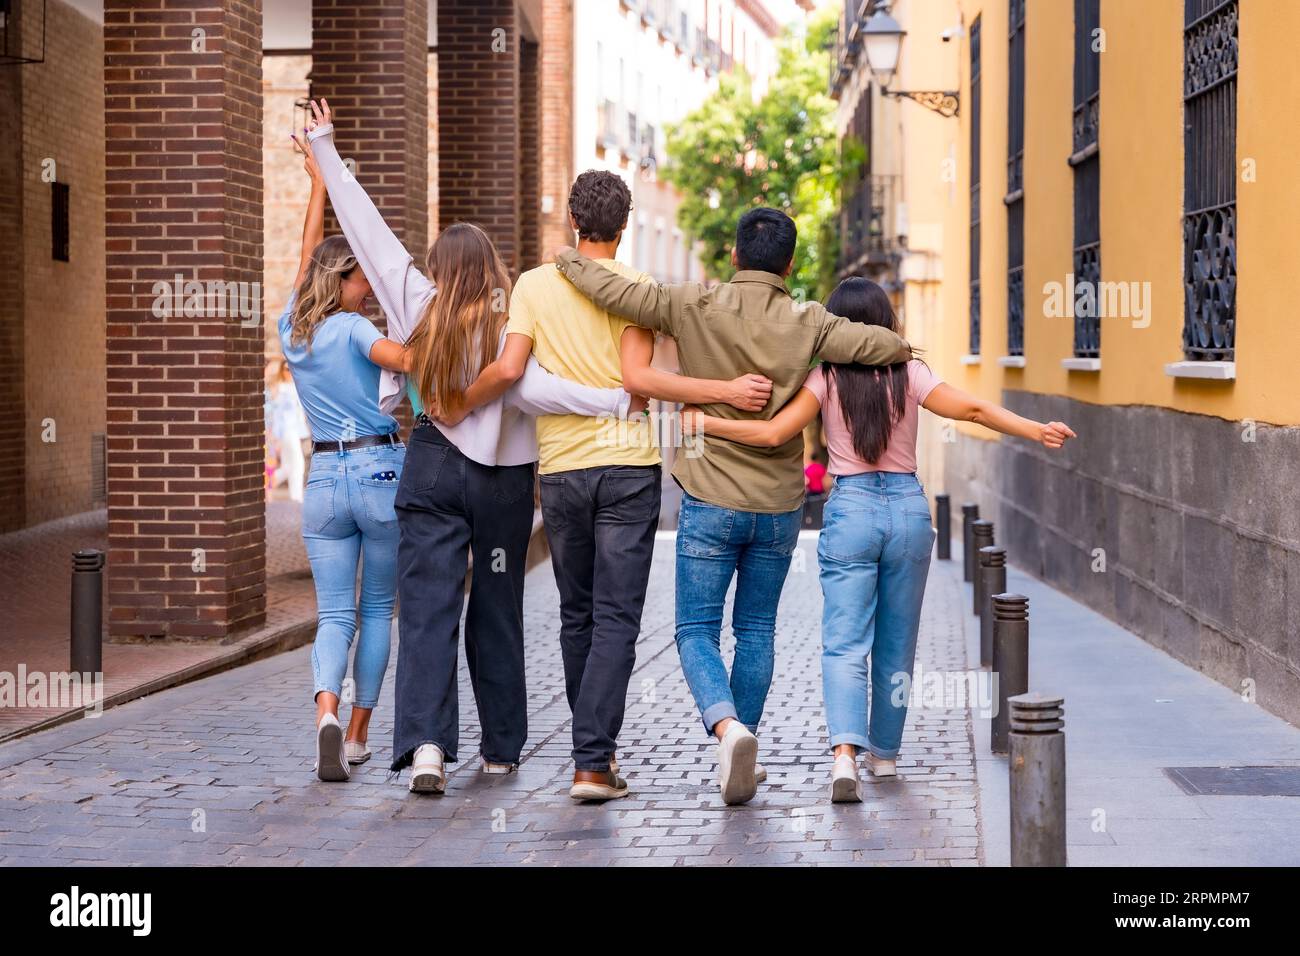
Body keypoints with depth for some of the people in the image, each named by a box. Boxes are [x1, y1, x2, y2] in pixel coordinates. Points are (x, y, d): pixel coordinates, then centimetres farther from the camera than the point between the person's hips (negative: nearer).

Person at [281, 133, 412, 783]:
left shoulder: (291, 330, 6)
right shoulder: (351, 329, -10)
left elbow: (307, 253, 17)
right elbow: (393, 355, -31)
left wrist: (319, 181, 24)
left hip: (324, 480, 4)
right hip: (382, 474, -4)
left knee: (334, 614, 3)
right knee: (377, 608, 11)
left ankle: (327, 710, -24)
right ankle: (357, 734, 12)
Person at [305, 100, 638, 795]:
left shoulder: (421, 306, -1)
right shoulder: (510, 318, -8)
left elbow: (367, 228, 2)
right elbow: (523, 387, -24)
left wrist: (325, 149, 8)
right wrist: (615, 400, -24)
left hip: (433, 469, 1)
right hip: (504, 477, -1)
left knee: (428, 608, -5)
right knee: (497, 612, 12)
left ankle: (425, 742, -23)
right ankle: (501, 748, 21)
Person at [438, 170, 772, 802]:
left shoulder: (534, 284, 3)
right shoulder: (635, 287, -4)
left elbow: (508, 369, -6)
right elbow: (638, 377, -14)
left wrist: (459, 405, 11)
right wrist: (724, 391, -13)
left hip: (560, 468, 3)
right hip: (627, 465, -3)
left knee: (577, 614, 16)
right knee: (615, 619, -3)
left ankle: (593, 744, 26)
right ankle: (593, 761, -11)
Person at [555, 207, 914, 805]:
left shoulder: (694, 307, -8)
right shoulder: (806, 323, -5)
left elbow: (614, 291, -10)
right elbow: (880, 346, -14)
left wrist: (568, 259, 9)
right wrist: (900, 351, 11)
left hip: (710, 502, -2)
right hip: (779, 507, 2)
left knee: (697, 630, 3)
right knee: (757, 631, 15)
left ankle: (727, 726, -22)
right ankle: (742, 750, 20)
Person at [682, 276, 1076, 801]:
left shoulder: (826, 378, -3)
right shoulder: (908, 374, 1)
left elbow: (774, 433, -12)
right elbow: (972, 410, -9)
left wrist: (702, 422, -6)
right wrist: (1035, 430, -7)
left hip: (850, 508, -2)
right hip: (908, 507, 2)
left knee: (844, 644, -5)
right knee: (896, 644, 16)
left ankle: (846, 752, -25)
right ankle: (885, 753, 27)